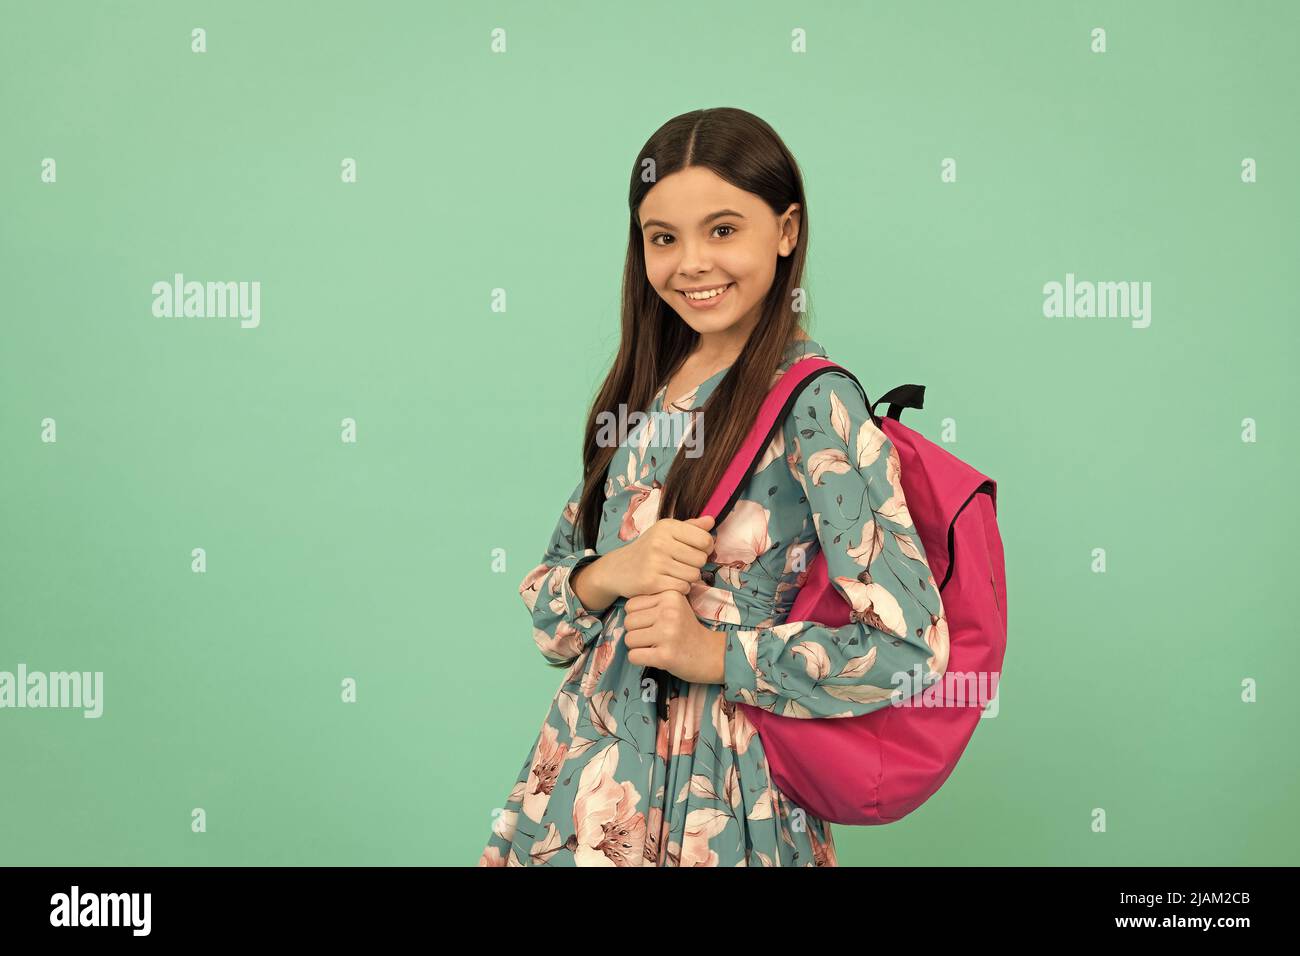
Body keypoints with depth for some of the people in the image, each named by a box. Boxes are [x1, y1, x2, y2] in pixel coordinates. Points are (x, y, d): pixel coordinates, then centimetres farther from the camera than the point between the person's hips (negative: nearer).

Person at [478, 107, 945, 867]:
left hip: (709, 801, -6)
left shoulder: (814, 402, -14)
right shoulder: (644, 388, 5)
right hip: (586, 766, 6)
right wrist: (610, 576, -13)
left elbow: (909, 644, -21)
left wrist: (719, 654, -17)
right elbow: (548, 595, 7)